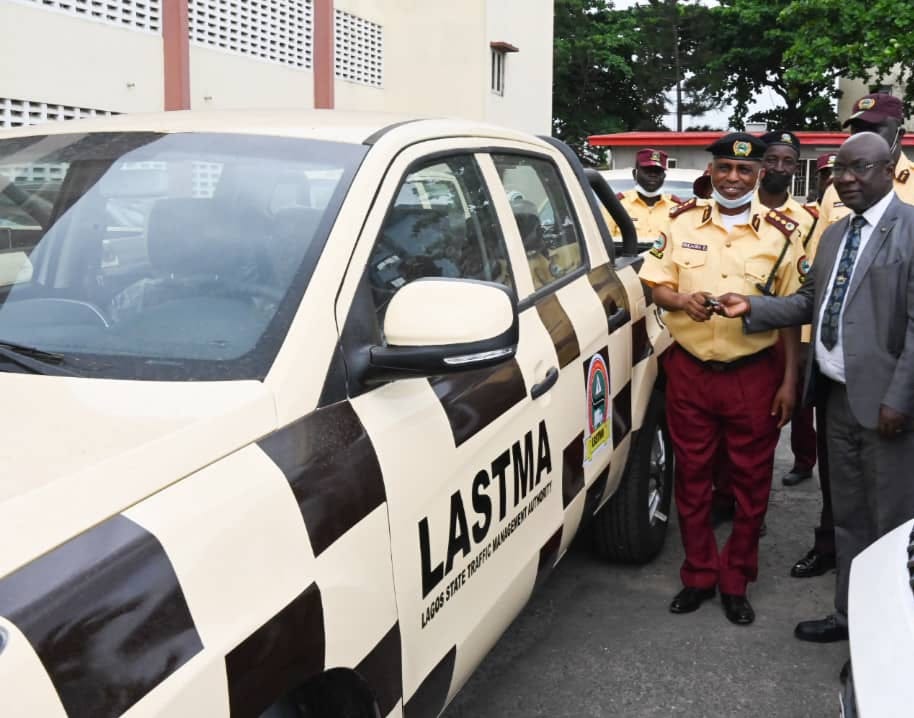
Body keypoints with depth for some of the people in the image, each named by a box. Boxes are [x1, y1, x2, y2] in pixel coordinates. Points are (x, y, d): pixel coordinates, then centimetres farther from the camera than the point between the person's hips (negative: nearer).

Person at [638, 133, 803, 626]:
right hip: (689, 370, 1)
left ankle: (736, 582, 22)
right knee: (692, 477, 9)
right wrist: (681, 299, -17)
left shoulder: (781, 233, -1)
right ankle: (699, 575, 25)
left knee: (750, 482, 7)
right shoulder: (683, 222, 3)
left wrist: (789, 381, -3)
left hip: (755, 373, -1)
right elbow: (656, 286, 7)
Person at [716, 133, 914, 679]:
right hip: (839, 394, 7)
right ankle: (850, 614, 31)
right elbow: (810, 302, 15)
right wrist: (752, 306, 1)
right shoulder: (834, 234, 14)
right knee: (848, 515, 17)